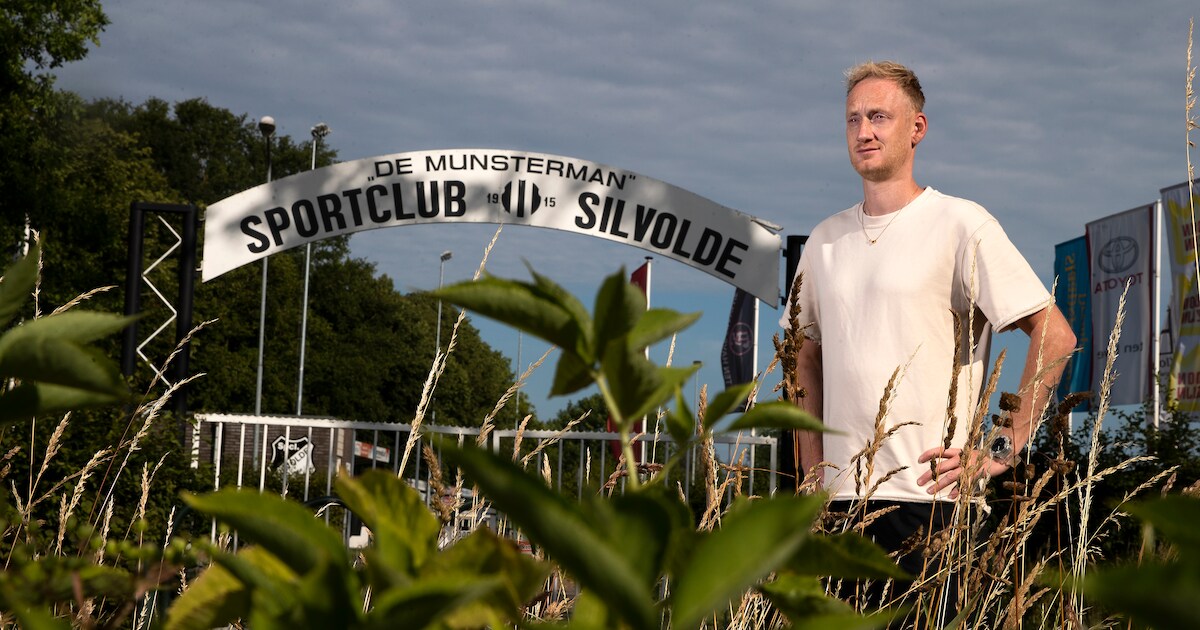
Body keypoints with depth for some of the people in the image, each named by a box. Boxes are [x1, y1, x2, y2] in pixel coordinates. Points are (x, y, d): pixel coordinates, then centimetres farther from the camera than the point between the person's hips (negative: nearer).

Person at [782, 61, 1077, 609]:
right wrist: (812, 474, 14)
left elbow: (1054, 336, -7)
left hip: (929, 499, -5)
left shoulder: (961, 225, -4)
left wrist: (1003, 447, -9)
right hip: (840, 500, 5)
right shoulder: (824, 241, 14)